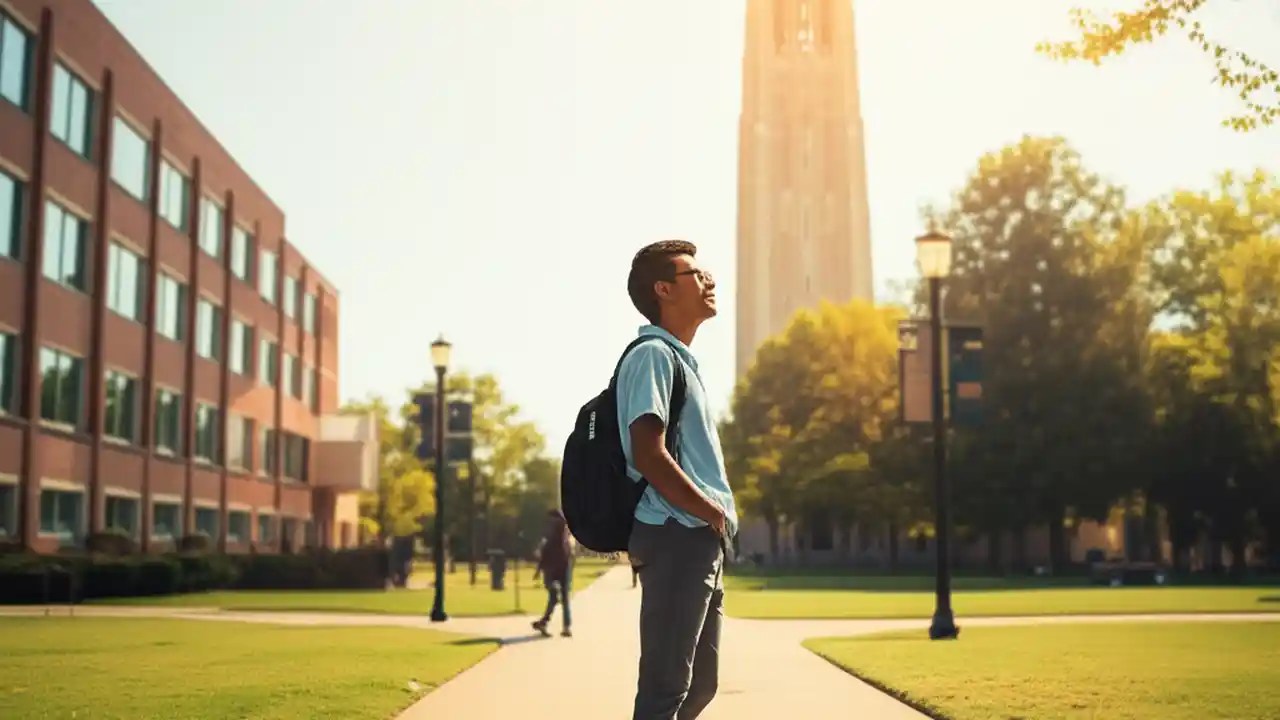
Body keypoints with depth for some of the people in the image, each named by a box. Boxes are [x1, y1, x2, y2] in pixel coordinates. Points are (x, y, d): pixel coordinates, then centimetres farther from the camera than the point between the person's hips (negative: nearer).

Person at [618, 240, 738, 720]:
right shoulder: (652, 356, -10)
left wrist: (716, 518, 10)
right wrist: (715, 513, -12)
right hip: (677, 538, -10)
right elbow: (649, 455, -20)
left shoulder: (679, 358, 21)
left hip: (699, 542, 10)